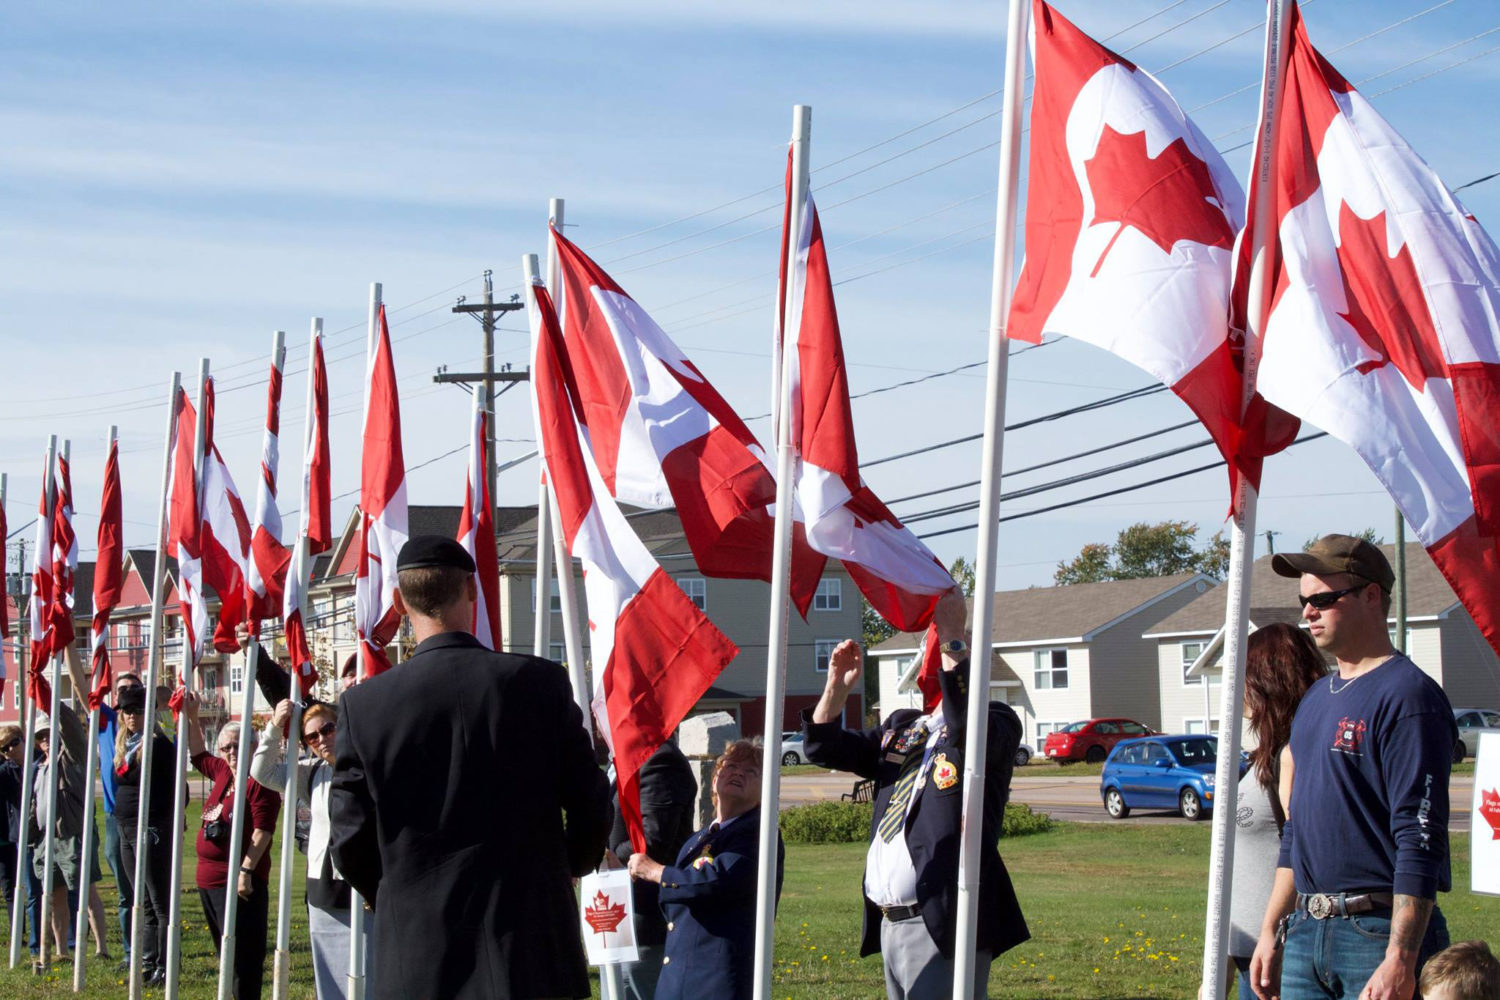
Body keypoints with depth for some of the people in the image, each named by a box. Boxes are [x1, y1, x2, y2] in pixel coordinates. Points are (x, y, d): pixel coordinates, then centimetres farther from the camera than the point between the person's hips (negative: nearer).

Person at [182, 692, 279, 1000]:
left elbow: (262, 832, -19)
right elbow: (197, 753, 30)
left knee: (243, 954, -8)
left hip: (240, 882, -9)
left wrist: (245, 871, -22)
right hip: (209, 879, 9)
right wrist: (190, 716, 22)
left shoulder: (260, 784, -13)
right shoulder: (222, 772, 11)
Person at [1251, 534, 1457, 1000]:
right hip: (1305, 933, 8)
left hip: (1379, 932, -8)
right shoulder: (1315, 700, 16)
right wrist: (1271, 931, 16)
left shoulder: (1407, 695, -11)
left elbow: (1421, 839, -17)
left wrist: (1400, 960, -22)